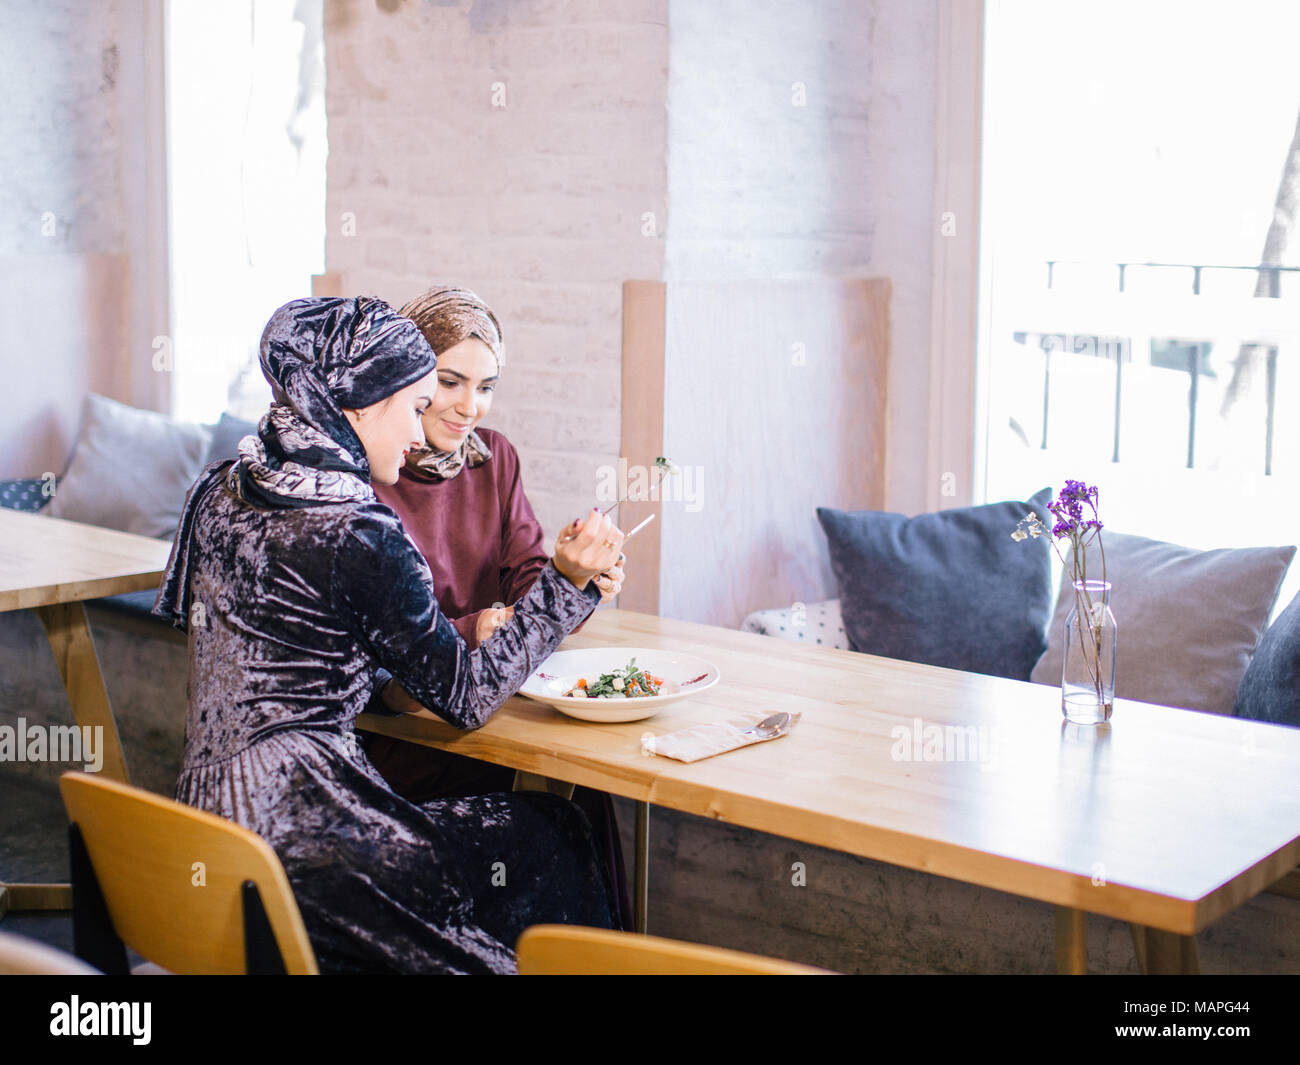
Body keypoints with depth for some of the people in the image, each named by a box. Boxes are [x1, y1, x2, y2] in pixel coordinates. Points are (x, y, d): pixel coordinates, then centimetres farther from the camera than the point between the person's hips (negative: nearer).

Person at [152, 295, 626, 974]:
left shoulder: (219, 490, 7)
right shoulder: (360, 537, -17)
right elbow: (464, 700, -8)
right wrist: (568, 583, -5)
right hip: (295, 836, -8)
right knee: (553, 841, 8)